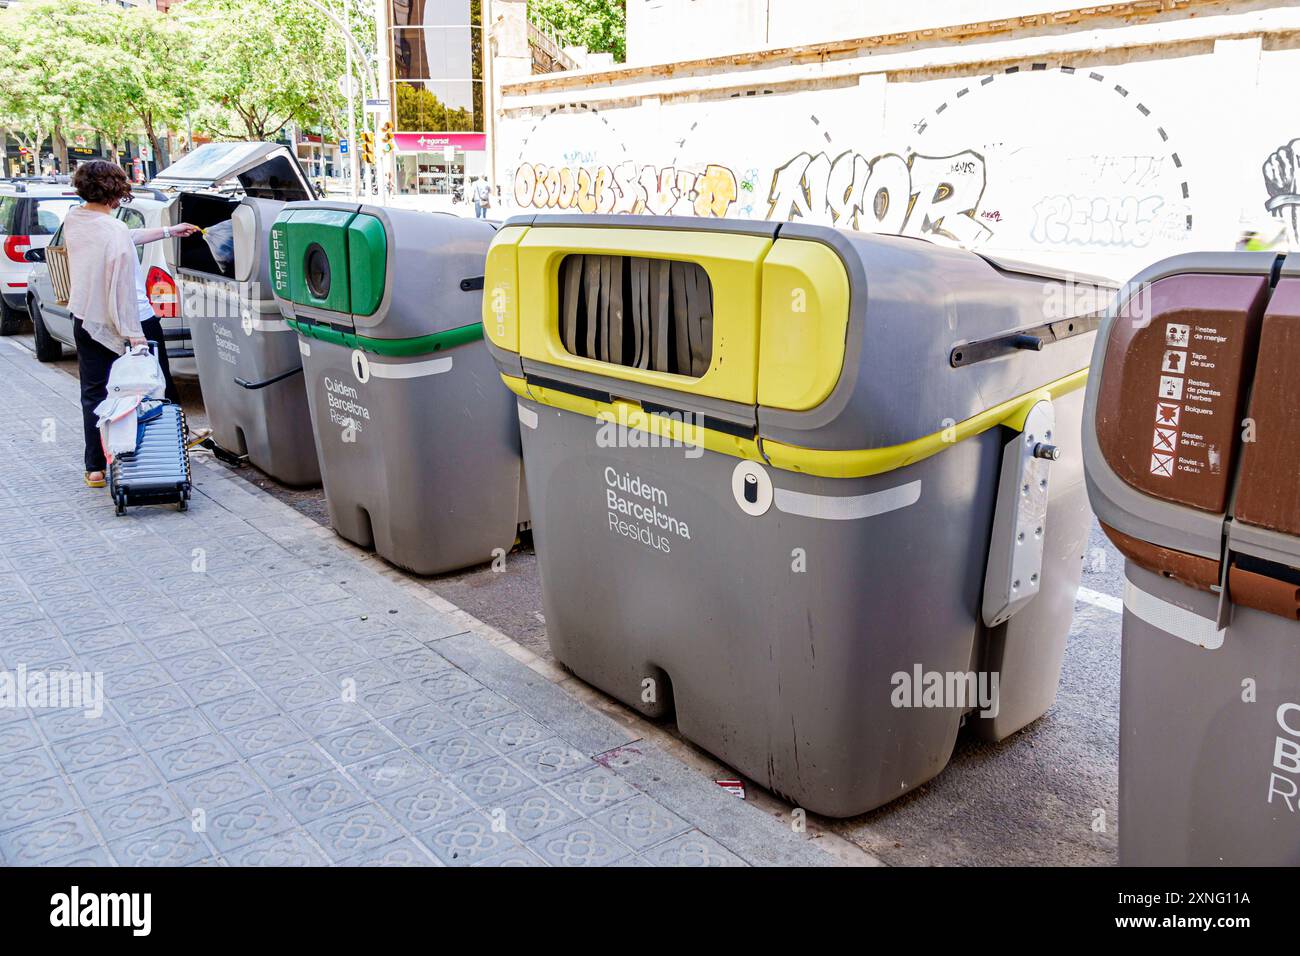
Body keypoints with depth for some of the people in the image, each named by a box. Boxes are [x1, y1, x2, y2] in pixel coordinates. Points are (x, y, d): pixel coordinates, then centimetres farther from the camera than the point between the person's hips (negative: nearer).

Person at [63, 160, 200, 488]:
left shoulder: (73, 219, 0)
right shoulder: (114, 230, -23)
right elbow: (123, 288, -25)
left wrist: (168, 231, 22)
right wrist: (135, 337, -23)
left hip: (85, 321, 7)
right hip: (132, 322, -7)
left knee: (93, 393, 10)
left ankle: (95, 468, 11)